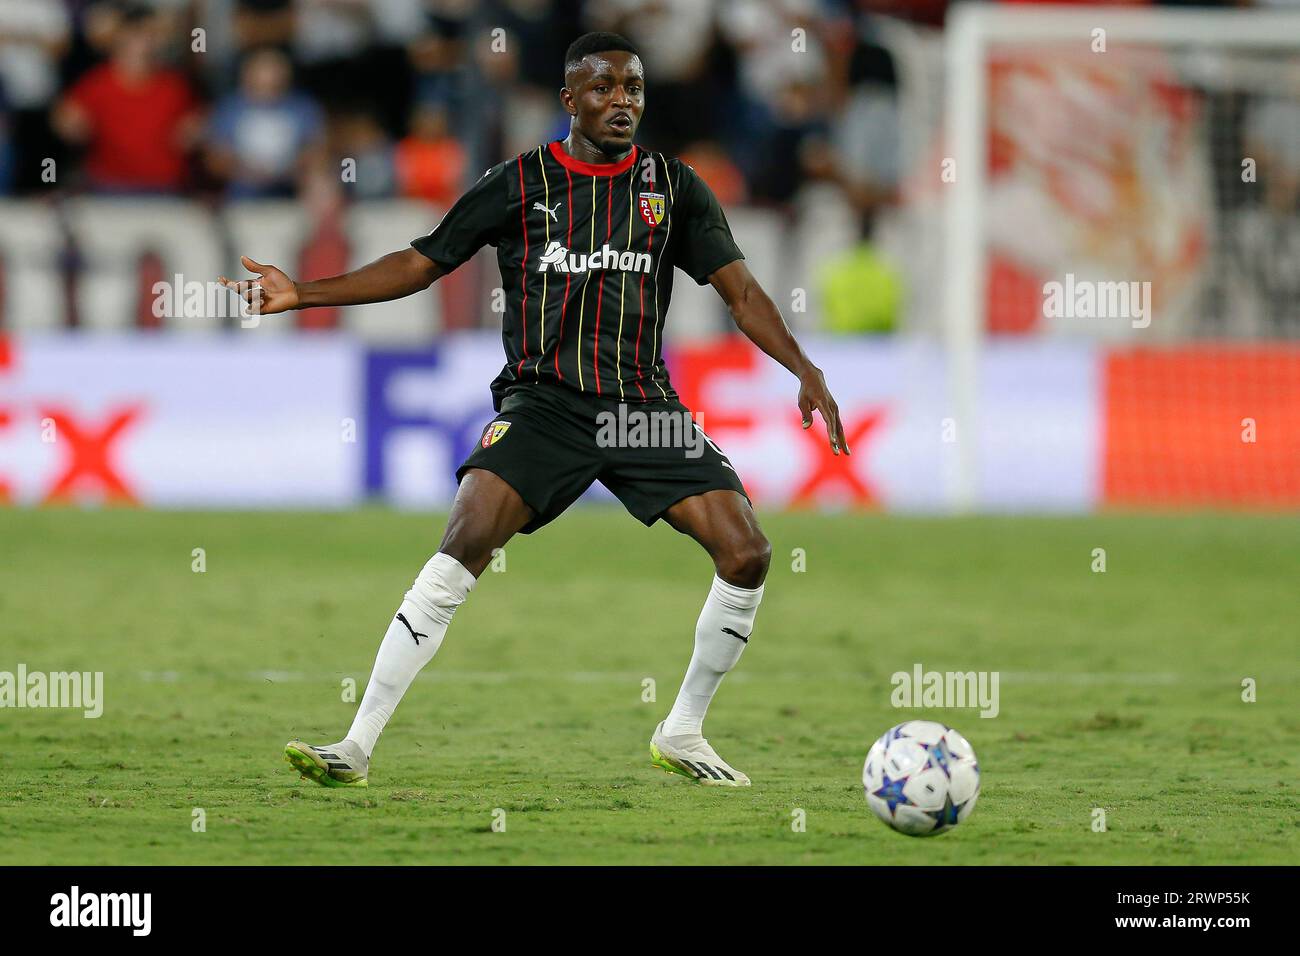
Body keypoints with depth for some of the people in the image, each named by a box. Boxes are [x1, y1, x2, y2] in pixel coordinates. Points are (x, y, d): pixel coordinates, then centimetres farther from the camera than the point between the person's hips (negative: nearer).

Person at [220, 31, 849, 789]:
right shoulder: (520, 183, 4)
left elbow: (739, 288, 8)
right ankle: (359, 746, -21)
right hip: (544, 400, -3)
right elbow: (421, 263, 8)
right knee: (466, 544, -24)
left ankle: (682, 734, 10)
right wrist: (304, 293, -1)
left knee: (747, 554, -11)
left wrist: (805, 370, -7)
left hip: (644, 405, 3)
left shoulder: (672, 186, 9)